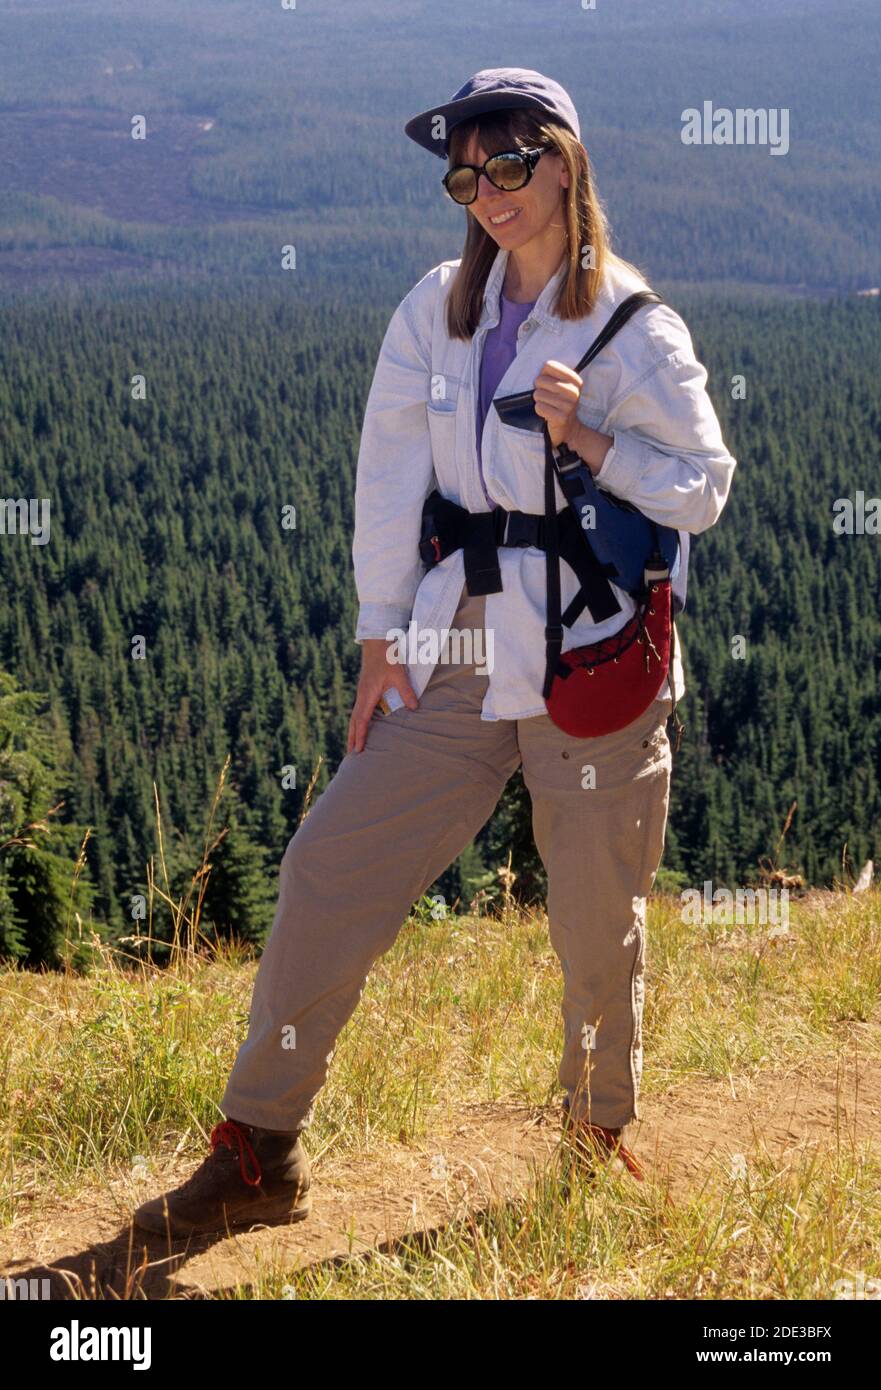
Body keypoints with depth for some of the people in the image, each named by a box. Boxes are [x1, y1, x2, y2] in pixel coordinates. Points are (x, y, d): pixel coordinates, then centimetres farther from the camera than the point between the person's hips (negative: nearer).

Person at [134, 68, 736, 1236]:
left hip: (593, 666, -3)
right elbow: (390, 475, 5)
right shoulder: (438, 308, 7)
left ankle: (600, 1137, 33)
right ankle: (257, 1153, 10)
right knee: (329, 872, -2)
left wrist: (588, 436, -17)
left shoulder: (636, 331, -2)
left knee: (598, 921, 7)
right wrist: (383, 639, 1)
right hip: (456, 654, 3)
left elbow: (703, 489, -2)